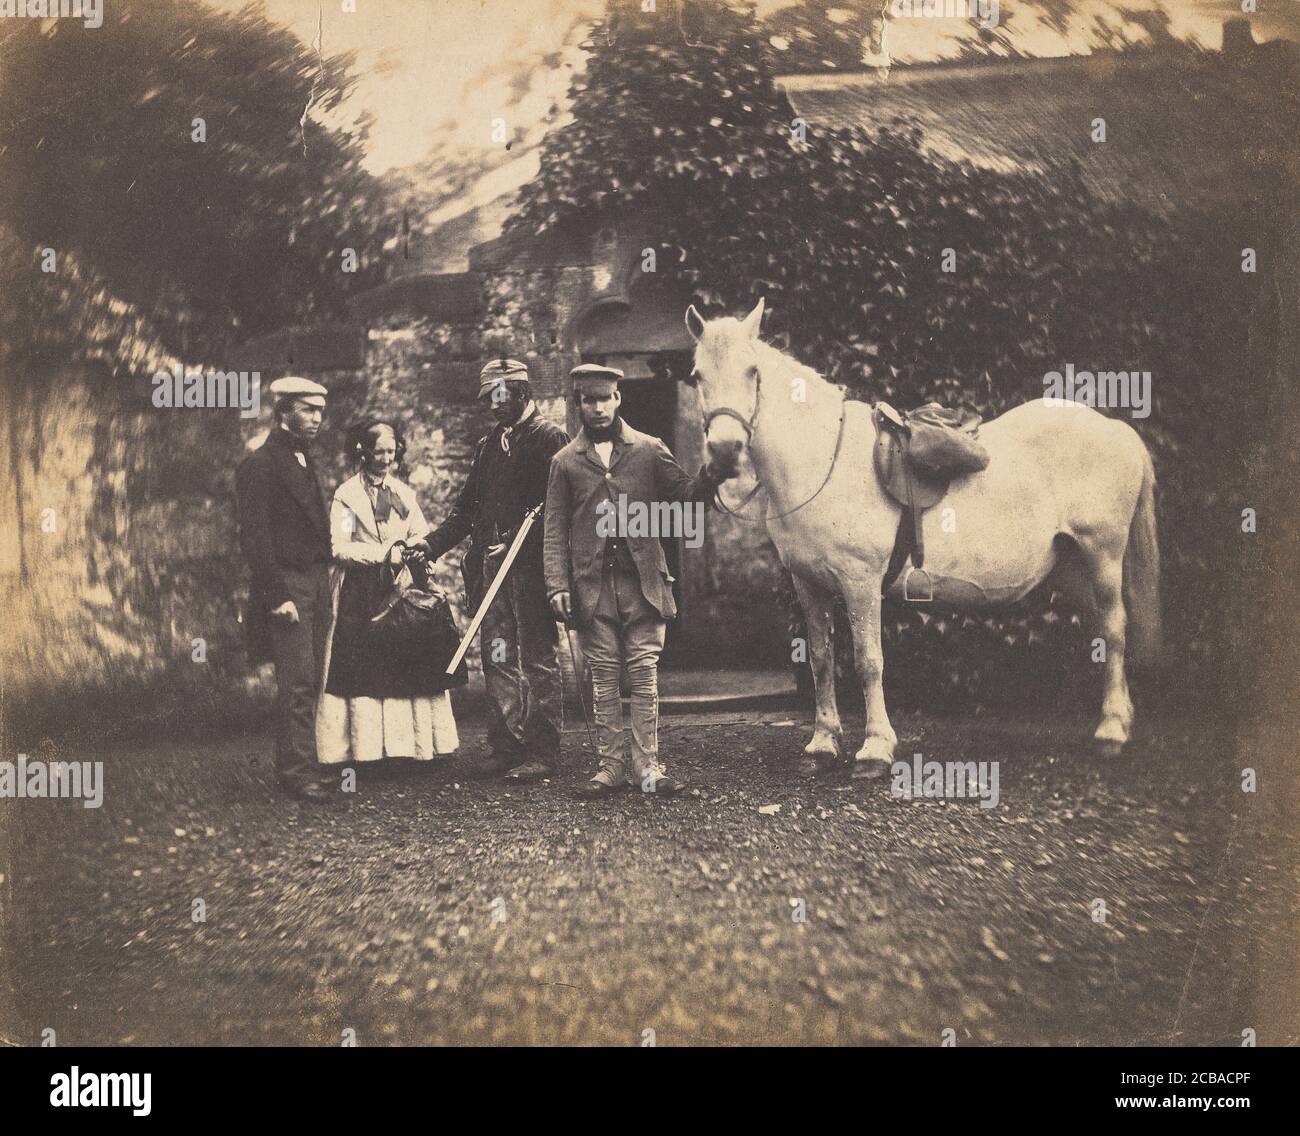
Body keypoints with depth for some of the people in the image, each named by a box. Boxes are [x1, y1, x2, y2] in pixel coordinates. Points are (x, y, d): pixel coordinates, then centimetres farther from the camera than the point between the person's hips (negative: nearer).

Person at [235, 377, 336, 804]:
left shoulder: (303, 460, 18)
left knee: (308, 681, 9)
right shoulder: (261, 464, -10)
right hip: (286, 585, -8)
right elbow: (254, 536, -15)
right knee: (298, 681, -10)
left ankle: (296, 765, 15)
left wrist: (323, 584, 12)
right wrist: (277, 596, -19)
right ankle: (299, 772, -7)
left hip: (315, 583, 9)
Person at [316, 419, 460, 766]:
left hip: (400, 591, 4)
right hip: (361, 598, -4)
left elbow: (421, 536, 14)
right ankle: (365, 747, -6)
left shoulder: (404, 493, 17)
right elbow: (339, 547, -7)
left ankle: (411, 743, -1)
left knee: (407, 668, -2)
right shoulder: (347, 494, 1)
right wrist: (384, 553, -14)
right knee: (364, 669, -8)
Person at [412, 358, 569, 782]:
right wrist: (431, 544, 9)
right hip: (492, 568, 7)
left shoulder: (549, 439, -4)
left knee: (537, 660, -3)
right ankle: (504, 747, 13)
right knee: (497, 659, 7)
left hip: (531, 568, -7)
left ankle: (542, 753, 2)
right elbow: (466, 509, 20)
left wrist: (518, 543, -19)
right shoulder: (489, 445, 19)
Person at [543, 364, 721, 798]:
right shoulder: (565, 462, 9)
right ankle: (611, 766, 11)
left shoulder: (650, 450, 8)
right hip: (592, 584, 1)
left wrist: (710, 476, -17)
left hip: (642, 580, 0)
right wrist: (557, 585, -3)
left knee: (644, 673, 0)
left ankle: (647, 766, 6)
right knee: (604, 677, 4)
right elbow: (556, 529, 7)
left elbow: (683, 495, 3)